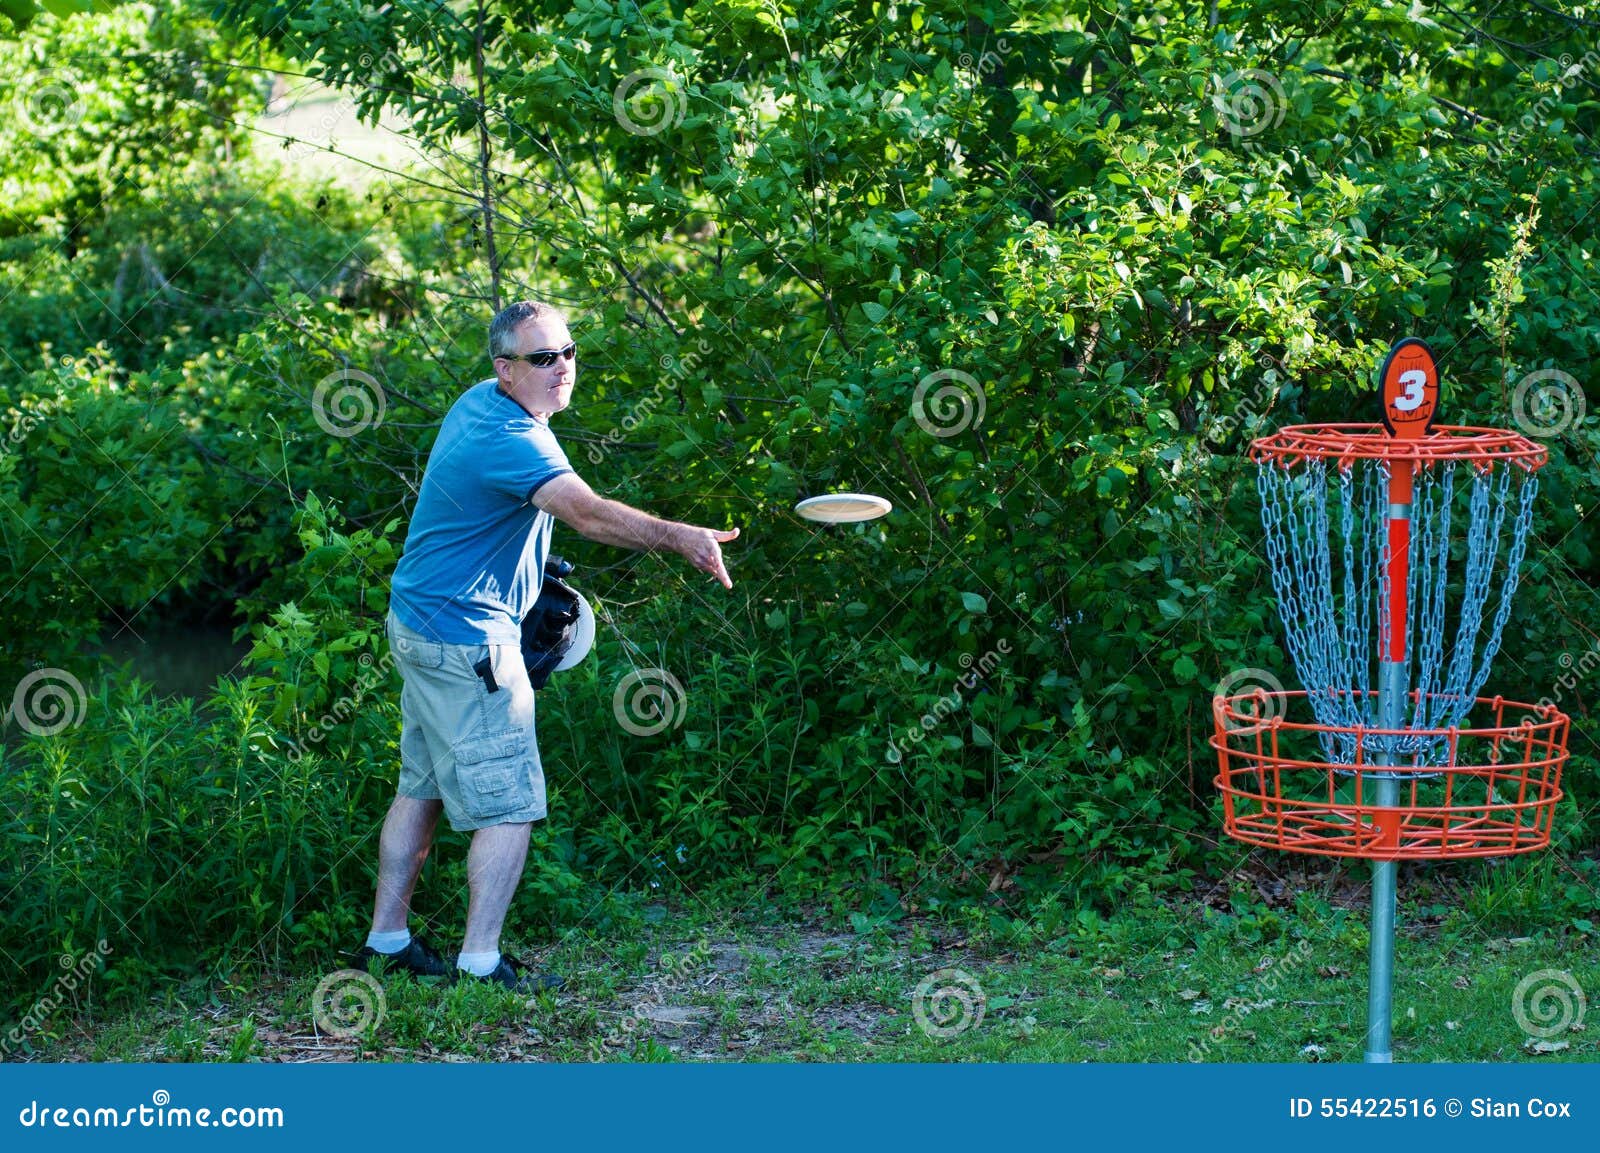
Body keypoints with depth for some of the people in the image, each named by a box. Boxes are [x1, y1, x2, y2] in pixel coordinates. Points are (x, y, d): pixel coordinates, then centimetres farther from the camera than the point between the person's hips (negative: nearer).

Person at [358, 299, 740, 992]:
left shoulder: (480, 403, 8)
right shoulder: (507, 440, -24)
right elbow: (587, 513, -38)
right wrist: (679, 537, -47)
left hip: (419, 620, 11)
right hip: (468, 639, -11)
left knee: (422, 787, 18)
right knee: (508, 806, -7)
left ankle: (386, 939, 26)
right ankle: (480, 962, -5)